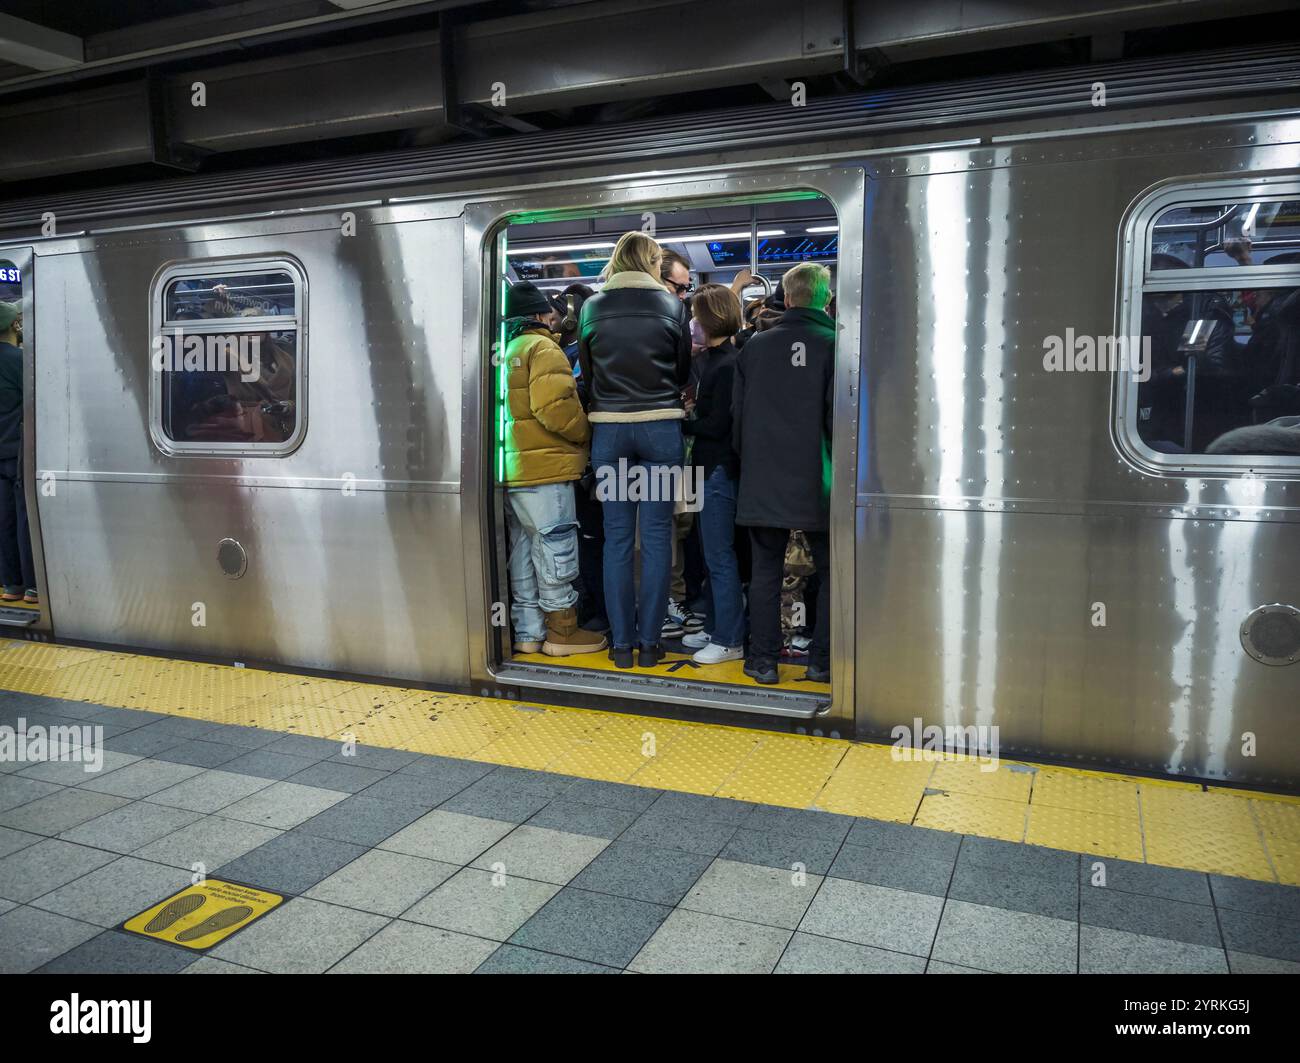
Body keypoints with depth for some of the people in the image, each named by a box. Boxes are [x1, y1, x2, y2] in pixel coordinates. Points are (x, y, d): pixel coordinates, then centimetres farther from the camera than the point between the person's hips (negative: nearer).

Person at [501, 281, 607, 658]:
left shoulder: (503, 351, 18)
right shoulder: (542, 348, -8)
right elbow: (553, 407, -21)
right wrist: (585, 432, -7)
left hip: (510, 469, 9)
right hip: (543, 468, -9)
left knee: (523, 549, 13)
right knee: (556, 547, -1)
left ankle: (528, 631, 18)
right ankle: (562, 630, 6)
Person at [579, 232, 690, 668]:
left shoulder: (592, 307, 4)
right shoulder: (671, 305, 0)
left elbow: (586, 371, 10)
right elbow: (684, 370, 7)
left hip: (608, 428, 1)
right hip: (661, 426, -1)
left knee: (617, 538, 6)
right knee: (656, 536, 4)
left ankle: (621, 644, 10)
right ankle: (649, 641, 7)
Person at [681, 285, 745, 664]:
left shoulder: (727, 365, -17)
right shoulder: (710, 358, 11)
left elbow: (717, 426, -18)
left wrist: (682, 423, -7)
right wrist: (690, 415, 1)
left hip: (721, 471, -10)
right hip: (711, 466, 10)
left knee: (720, 558, -3)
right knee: (712, 554, 17)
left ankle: (730, 640, 7)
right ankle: (715, 629, 28)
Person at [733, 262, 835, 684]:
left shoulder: (755, 346, 6)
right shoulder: (834, 345, -6)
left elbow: (737, 413, 9)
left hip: (763, 479, 3)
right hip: (817, 483, -3)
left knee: (765, 571, 10)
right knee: (831, 571, 10)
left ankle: (763, 660, 14)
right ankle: (822, 662, 13)